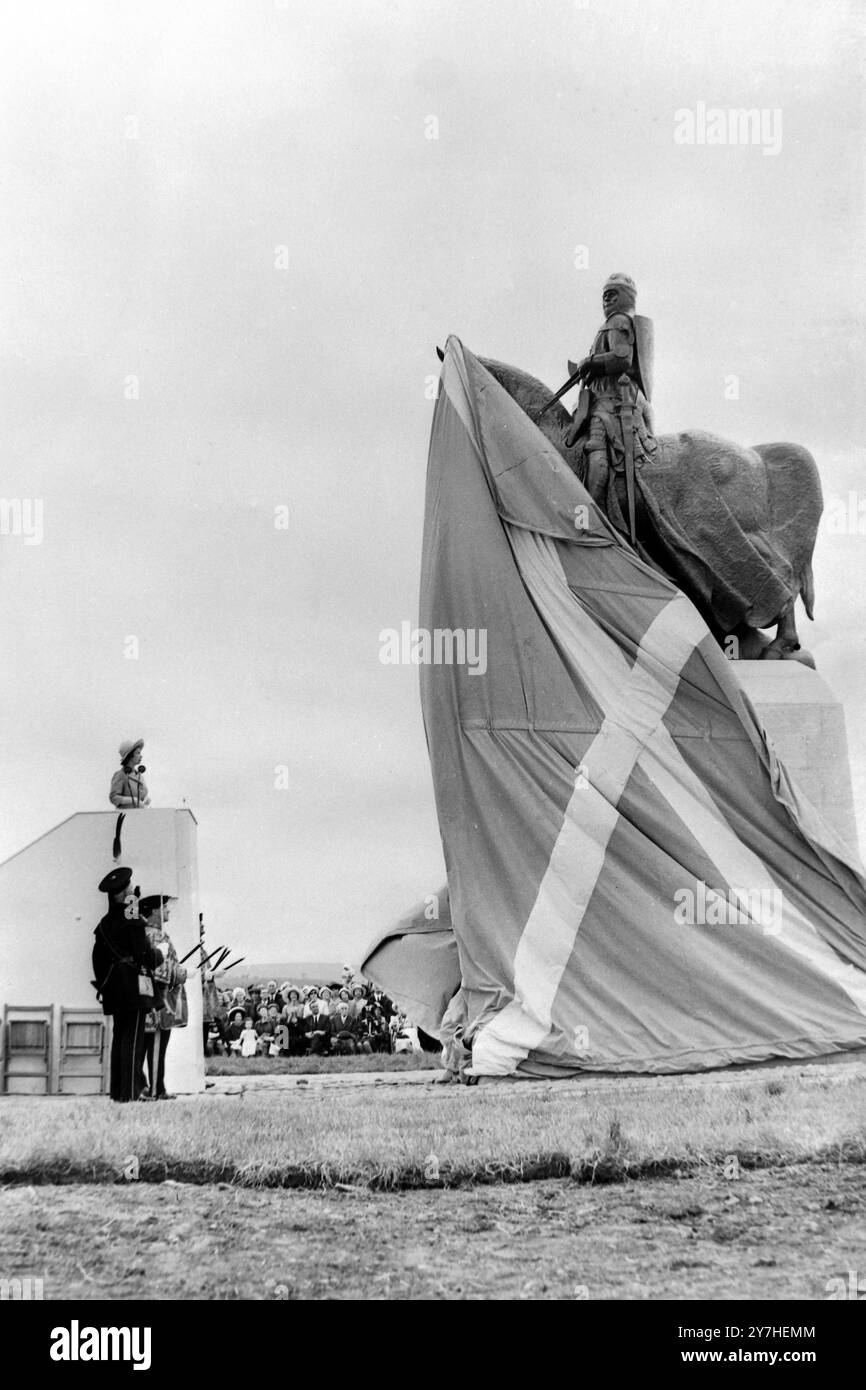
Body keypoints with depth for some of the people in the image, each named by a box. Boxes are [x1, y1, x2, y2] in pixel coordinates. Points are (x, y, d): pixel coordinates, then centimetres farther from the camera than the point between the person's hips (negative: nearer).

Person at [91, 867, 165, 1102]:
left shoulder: (104, 923, 11)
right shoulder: (132, 921, -12)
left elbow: (98, 956, 15)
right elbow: (143, 953, -15)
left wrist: (103, 983, 22)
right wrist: (158, 956, 6)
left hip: (113, 985, 8)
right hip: (134, 983, -8)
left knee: (119, 1036, 13)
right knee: (133, 1037, -7)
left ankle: (117, 1090, 15)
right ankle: (130, 1091, -9)